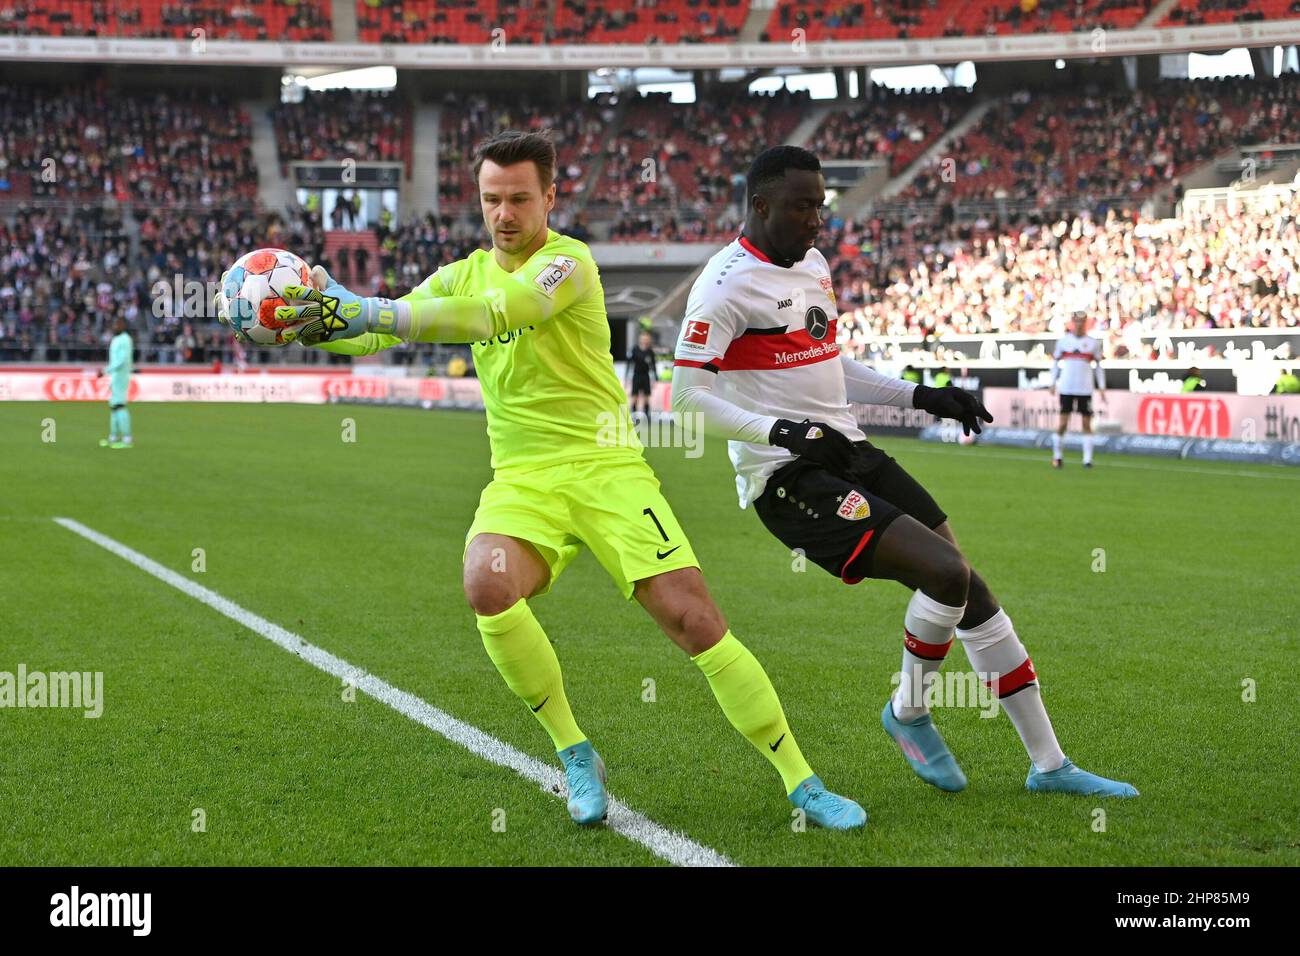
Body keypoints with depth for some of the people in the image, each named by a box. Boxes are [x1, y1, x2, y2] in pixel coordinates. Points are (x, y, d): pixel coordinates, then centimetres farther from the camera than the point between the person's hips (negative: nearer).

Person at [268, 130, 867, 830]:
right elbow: (380, 331, 5)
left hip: (605, 466, -4)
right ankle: (575, 756, -8)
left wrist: (368, 310, -32)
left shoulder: (568, 262, -10)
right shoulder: (464, 275, 11)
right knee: (486, 586, -29)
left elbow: (492, 314, -27)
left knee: (694, 619, -14)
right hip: (521, 481, 4)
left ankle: (801, 783, 2)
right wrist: (322, 319, -17)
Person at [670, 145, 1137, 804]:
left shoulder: (812, 263, 15)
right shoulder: (727, 285, -13)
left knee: (969, 591, 7)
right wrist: (783, 433, -27)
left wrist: (921, 396, 18)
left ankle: (1049, 764, 16)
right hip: (789, 479, -9)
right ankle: (908, 713, 7)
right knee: (944, 572, -21)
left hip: (849, 453, 9)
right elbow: (686, 396, -18)